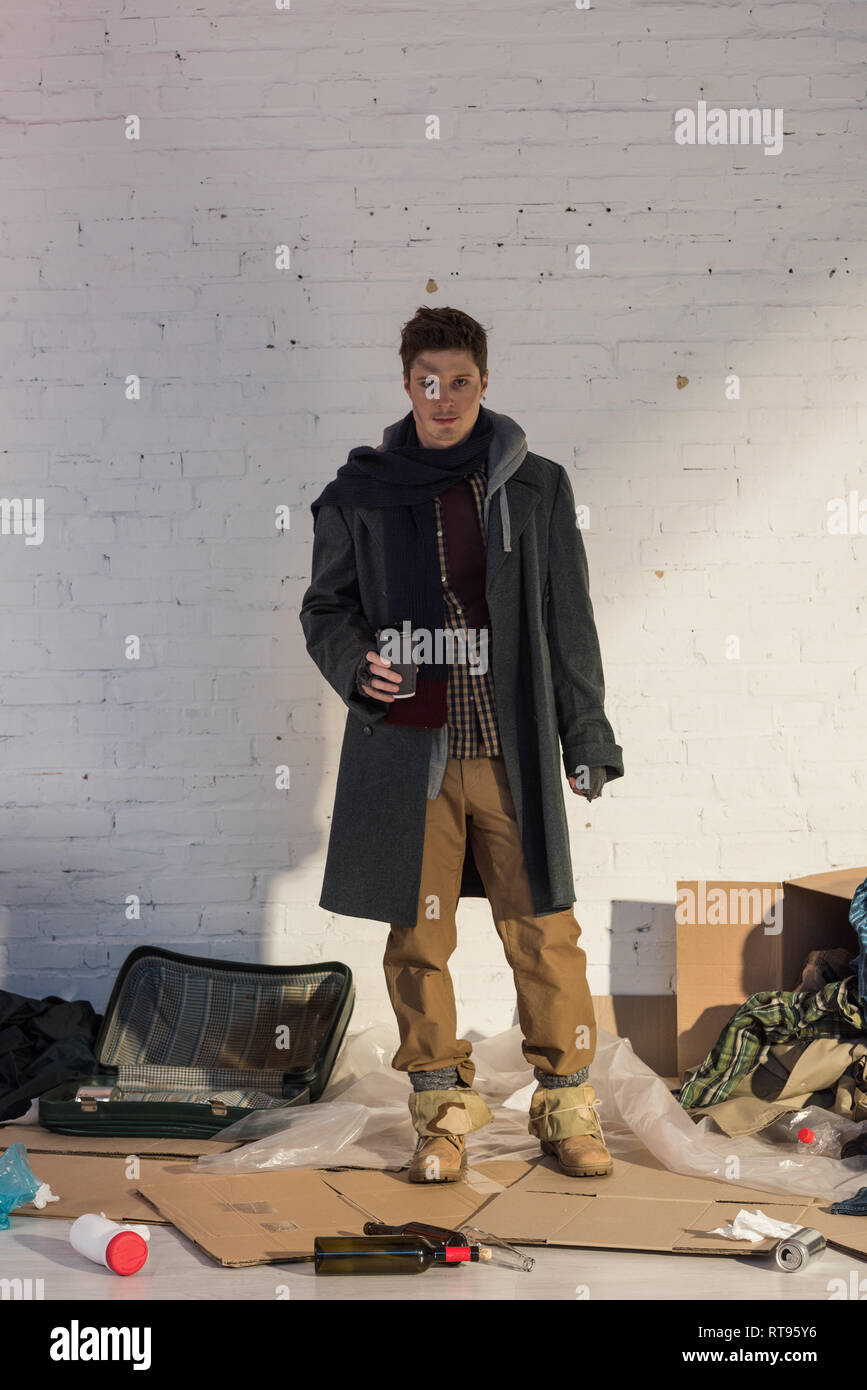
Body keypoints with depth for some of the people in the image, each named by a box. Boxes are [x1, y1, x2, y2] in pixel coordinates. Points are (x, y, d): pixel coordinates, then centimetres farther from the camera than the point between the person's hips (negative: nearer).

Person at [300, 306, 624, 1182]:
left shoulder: (535, 488, 8)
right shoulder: (361, 492, 7)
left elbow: (568, 621, 10)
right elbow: (325, 605, 13)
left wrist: (586, 733, 9)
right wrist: (355, 662, -9)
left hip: (511, 749, 0)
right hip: (406, 748, 0)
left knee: (543, 931, 2)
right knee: (418, 935, 5)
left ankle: (566, 1102, 19)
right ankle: (443, 1107, 22)